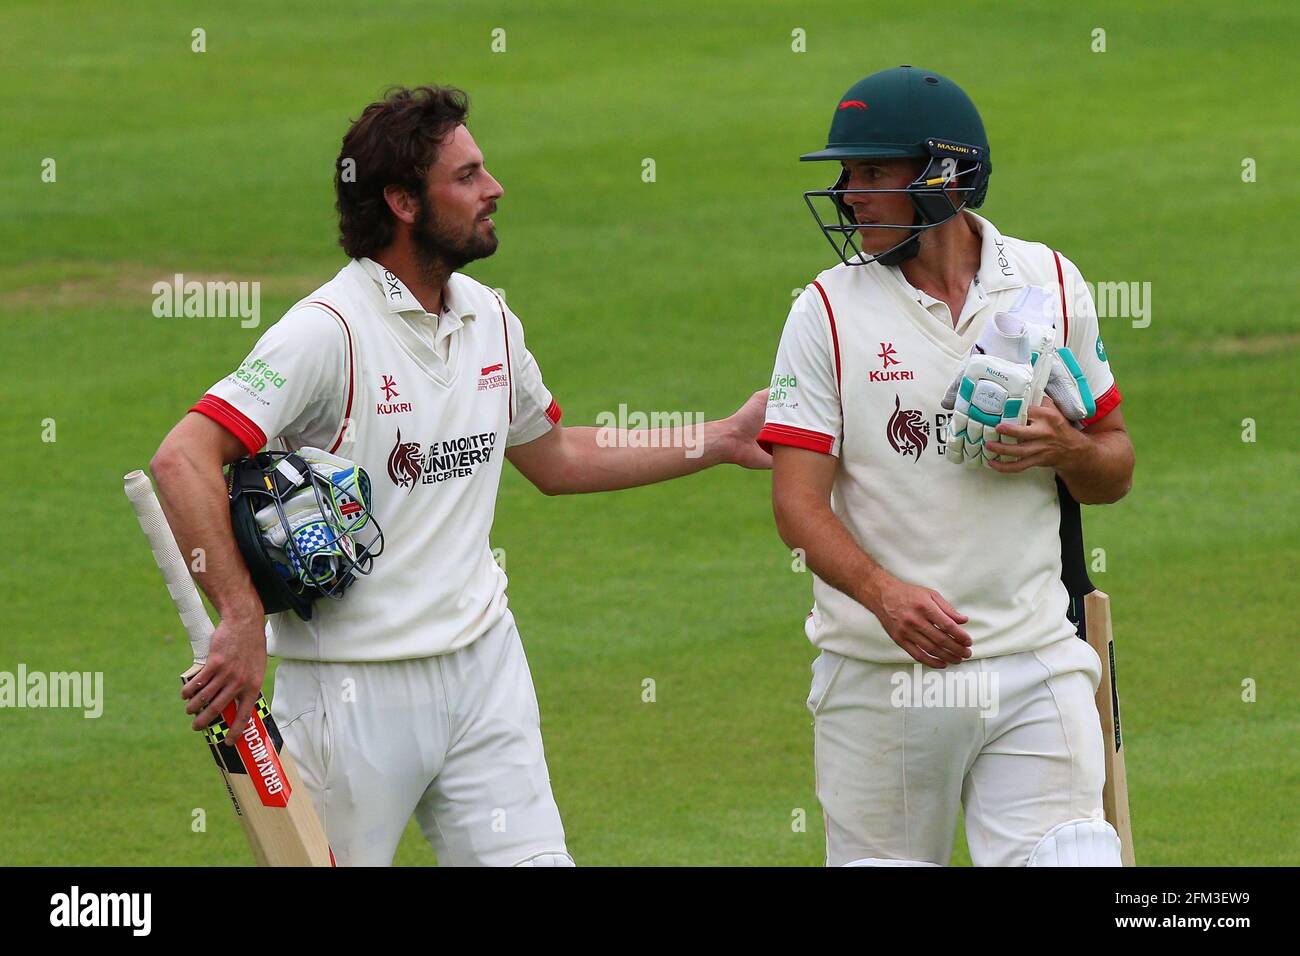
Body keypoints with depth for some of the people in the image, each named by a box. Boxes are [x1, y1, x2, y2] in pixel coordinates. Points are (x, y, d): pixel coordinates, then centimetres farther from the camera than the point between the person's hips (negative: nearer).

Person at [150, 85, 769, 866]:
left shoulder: (489, 320, 10)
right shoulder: (330, 331, -15)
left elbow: (552, 458, 26)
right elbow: (185, 458, -24)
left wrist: (719, 442, 23)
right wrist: (244, 618, -29)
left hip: (485, 662, 7)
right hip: (354, 684, -7)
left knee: (532, 857, 2)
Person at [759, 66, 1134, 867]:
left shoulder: (1052, 287, 6)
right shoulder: (829, 311, -1)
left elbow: (1116, 473, 13)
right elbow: (798, 503, -6)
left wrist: (1066, 448, -11)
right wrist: (883, 592, -25)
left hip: (1033, 664, 1)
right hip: (879, 674, -1)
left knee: (1068, 858, -10)